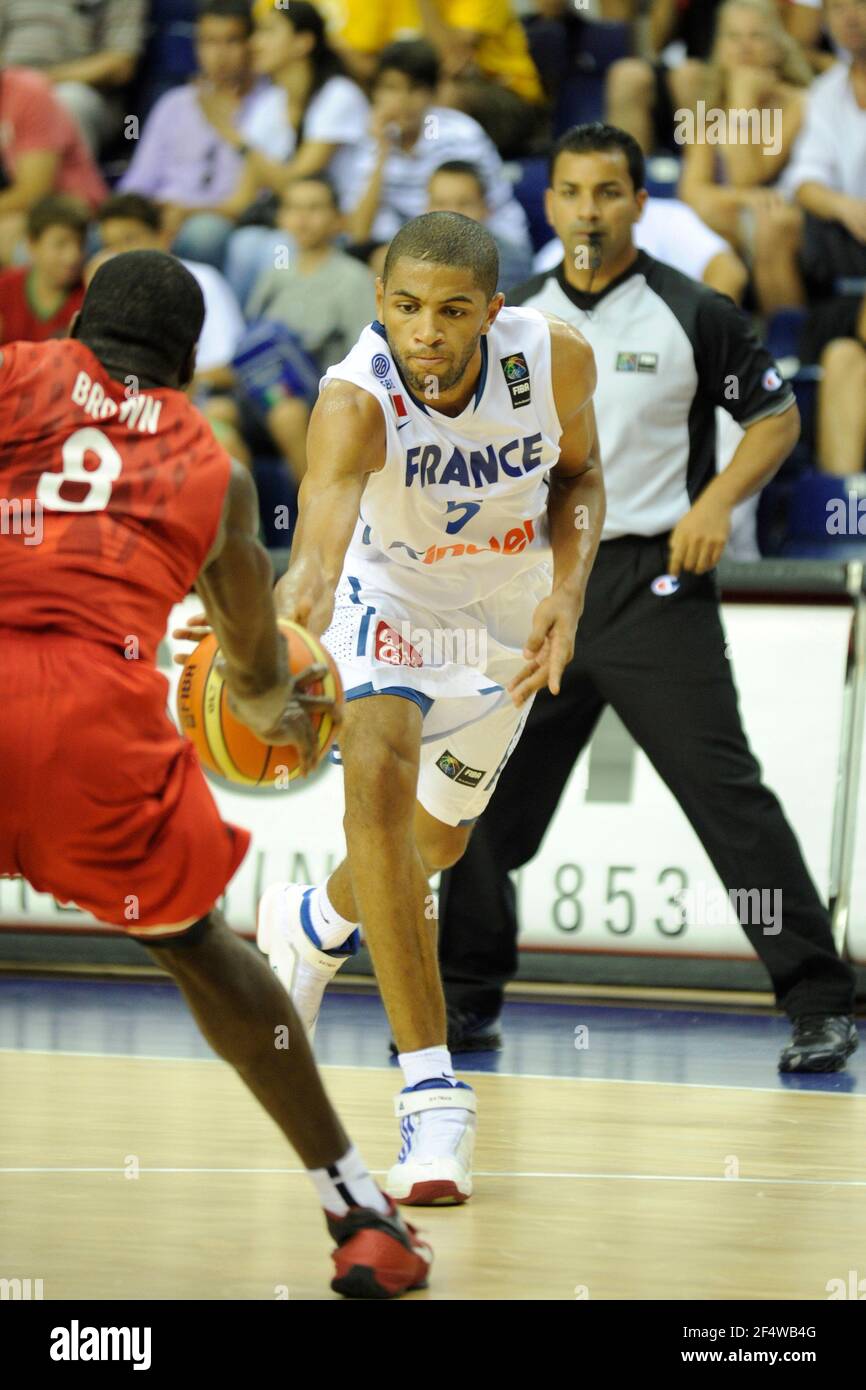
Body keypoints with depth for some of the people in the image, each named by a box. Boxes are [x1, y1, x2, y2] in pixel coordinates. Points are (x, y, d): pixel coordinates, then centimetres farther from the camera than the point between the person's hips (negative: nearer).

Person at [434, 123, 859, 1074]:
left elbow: (776, 416, 2)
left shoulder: (691, 314, -3)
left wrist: (717, 501, -12)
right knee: (487, 792, 7)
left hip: (654, 581, -5)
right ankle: (464, 999, 24)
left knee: (724, 789, -12)